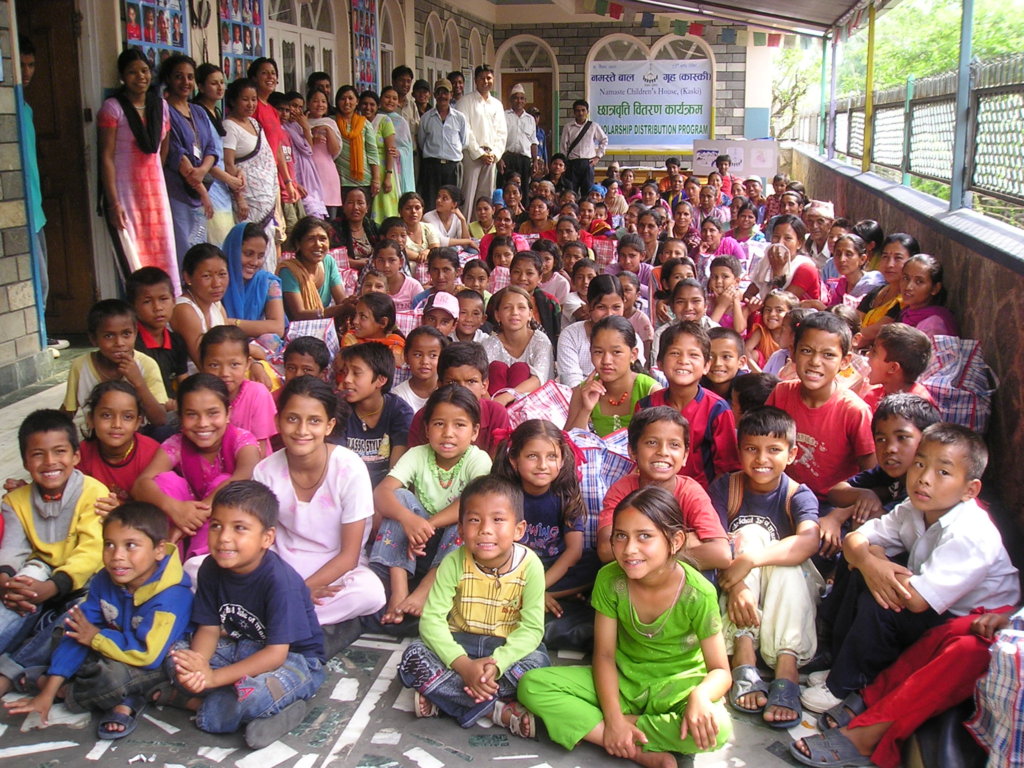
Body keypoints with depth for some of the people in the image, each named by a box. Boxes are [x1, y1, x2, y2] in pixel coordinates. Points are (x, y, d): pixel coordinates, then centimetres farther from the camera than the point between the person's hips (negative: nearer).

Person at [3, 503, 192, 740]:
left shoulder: (173, 596, -30)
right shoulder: (104, 581, -7)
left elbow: (148, 654, -35)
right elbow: (76, 636, -6)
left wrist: (96, 637, -20)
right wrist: (47, 694, -10)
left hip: (159, 666, -8)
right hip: (114, 653, 8)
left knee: (113, 675, -35)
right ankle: (122, 702, -8)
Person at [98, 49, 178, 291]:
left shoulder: (161, 106, 11)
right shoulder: (113, 108, -4)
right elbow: (106, 157, -8)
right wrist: (113, 203, -15)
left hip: (156, 187, 5)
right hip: (125, 189, -5)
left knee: (164, 254, 3)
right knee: (133, 258, -6)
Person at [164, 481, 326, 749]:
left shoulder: (279, 580, -26)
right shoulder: (211, 569, -6)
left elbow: (276, 654, -26)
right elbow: (210, 628, -3)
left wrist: (214, 677, -31)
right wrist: (197, 669, -26)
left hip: (294, 659, -7)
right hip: (240, 648, 7)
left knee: (252, 694, -38)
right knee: (176, 655, -15)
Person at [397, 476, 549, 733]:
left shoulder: (530, 565, -16)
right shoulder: (454, 563, -14)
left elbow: (532, 628, -16)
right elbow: (431, 619, -18)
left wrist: (496, 663, -33)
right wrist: (463, 664, -33)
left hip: (508, 647, -1)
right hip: (460, 644, 1)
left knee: (537, 663, -32)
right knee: (413, 656, -26)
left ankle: (442, 699, -24)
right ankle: (501, 711, -27)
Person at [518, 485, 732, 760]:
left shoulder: (698, 594, -20)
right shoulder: (609, 580, -13)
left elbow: (720, 670, -14)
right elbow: (604, 654, -8)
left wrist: (700, 695, -38)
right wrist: (613, 717, -22)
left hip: (677, 685, -3)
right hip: (622, 681, 3)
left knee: (716, 729, -36)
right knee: (532, 685, -17)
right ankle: (643, 752, -23)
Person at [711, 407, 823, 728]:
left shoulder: (798, 495, -9)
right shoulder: (725, 487, -5)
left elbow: (809, 540, -31)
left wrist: (749, 560, -42)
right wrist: (736, 584, -37)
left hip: (789, 591, -1)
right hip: (739, 583, 1)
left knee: (786, 558, -30)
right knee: (749, 533, -25)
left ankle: (786, 670, -39)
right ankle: (744, 660, -37)